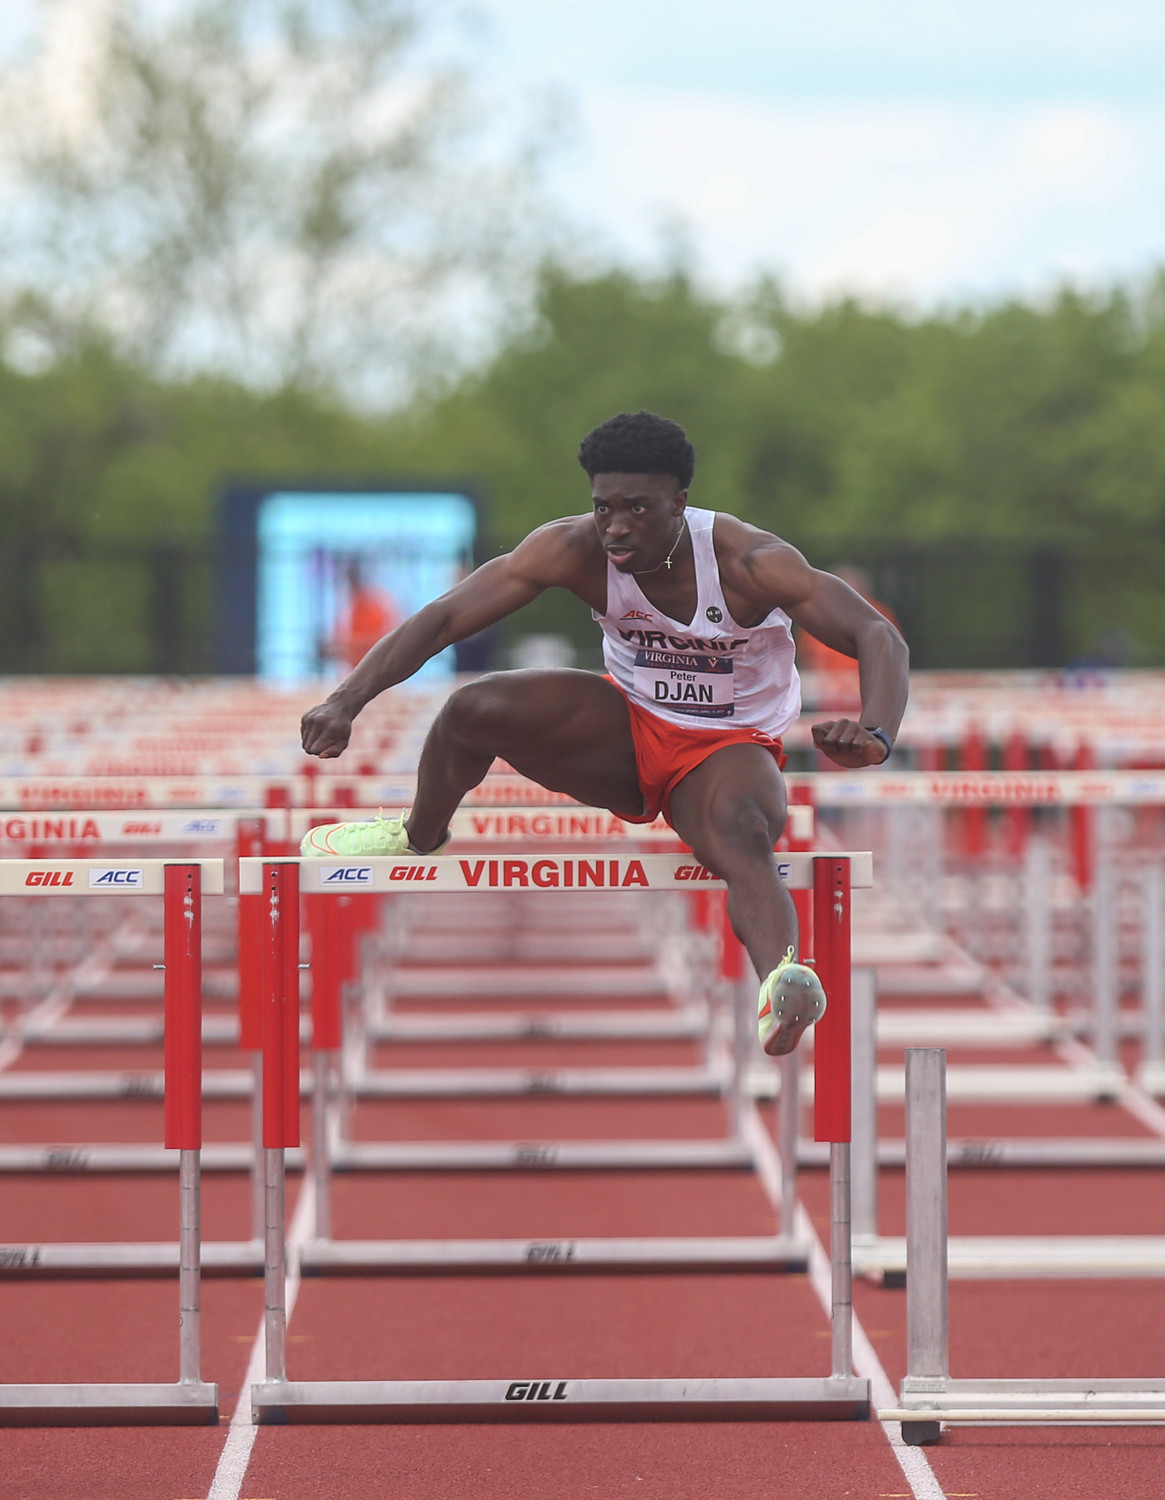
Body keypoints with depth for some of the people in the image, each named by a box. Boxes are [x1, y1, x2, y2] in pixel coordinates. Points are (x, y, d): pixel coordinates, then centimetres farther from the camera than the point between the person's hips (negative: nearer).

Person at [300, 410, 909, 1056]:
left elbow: (879, 638, -30)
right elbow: (444, 616, -20)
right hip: (626, 734, 3)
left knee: (742, 838, -39)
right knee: (473, 710, -20)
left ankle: (778, 979, -68)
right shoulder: (575, 550, -17)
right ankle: (418, 838, 11)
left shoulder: (750, 562, -25)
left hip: (728, 751, -3)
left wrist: (873, 736, -51)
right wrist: (347, 699, -34)